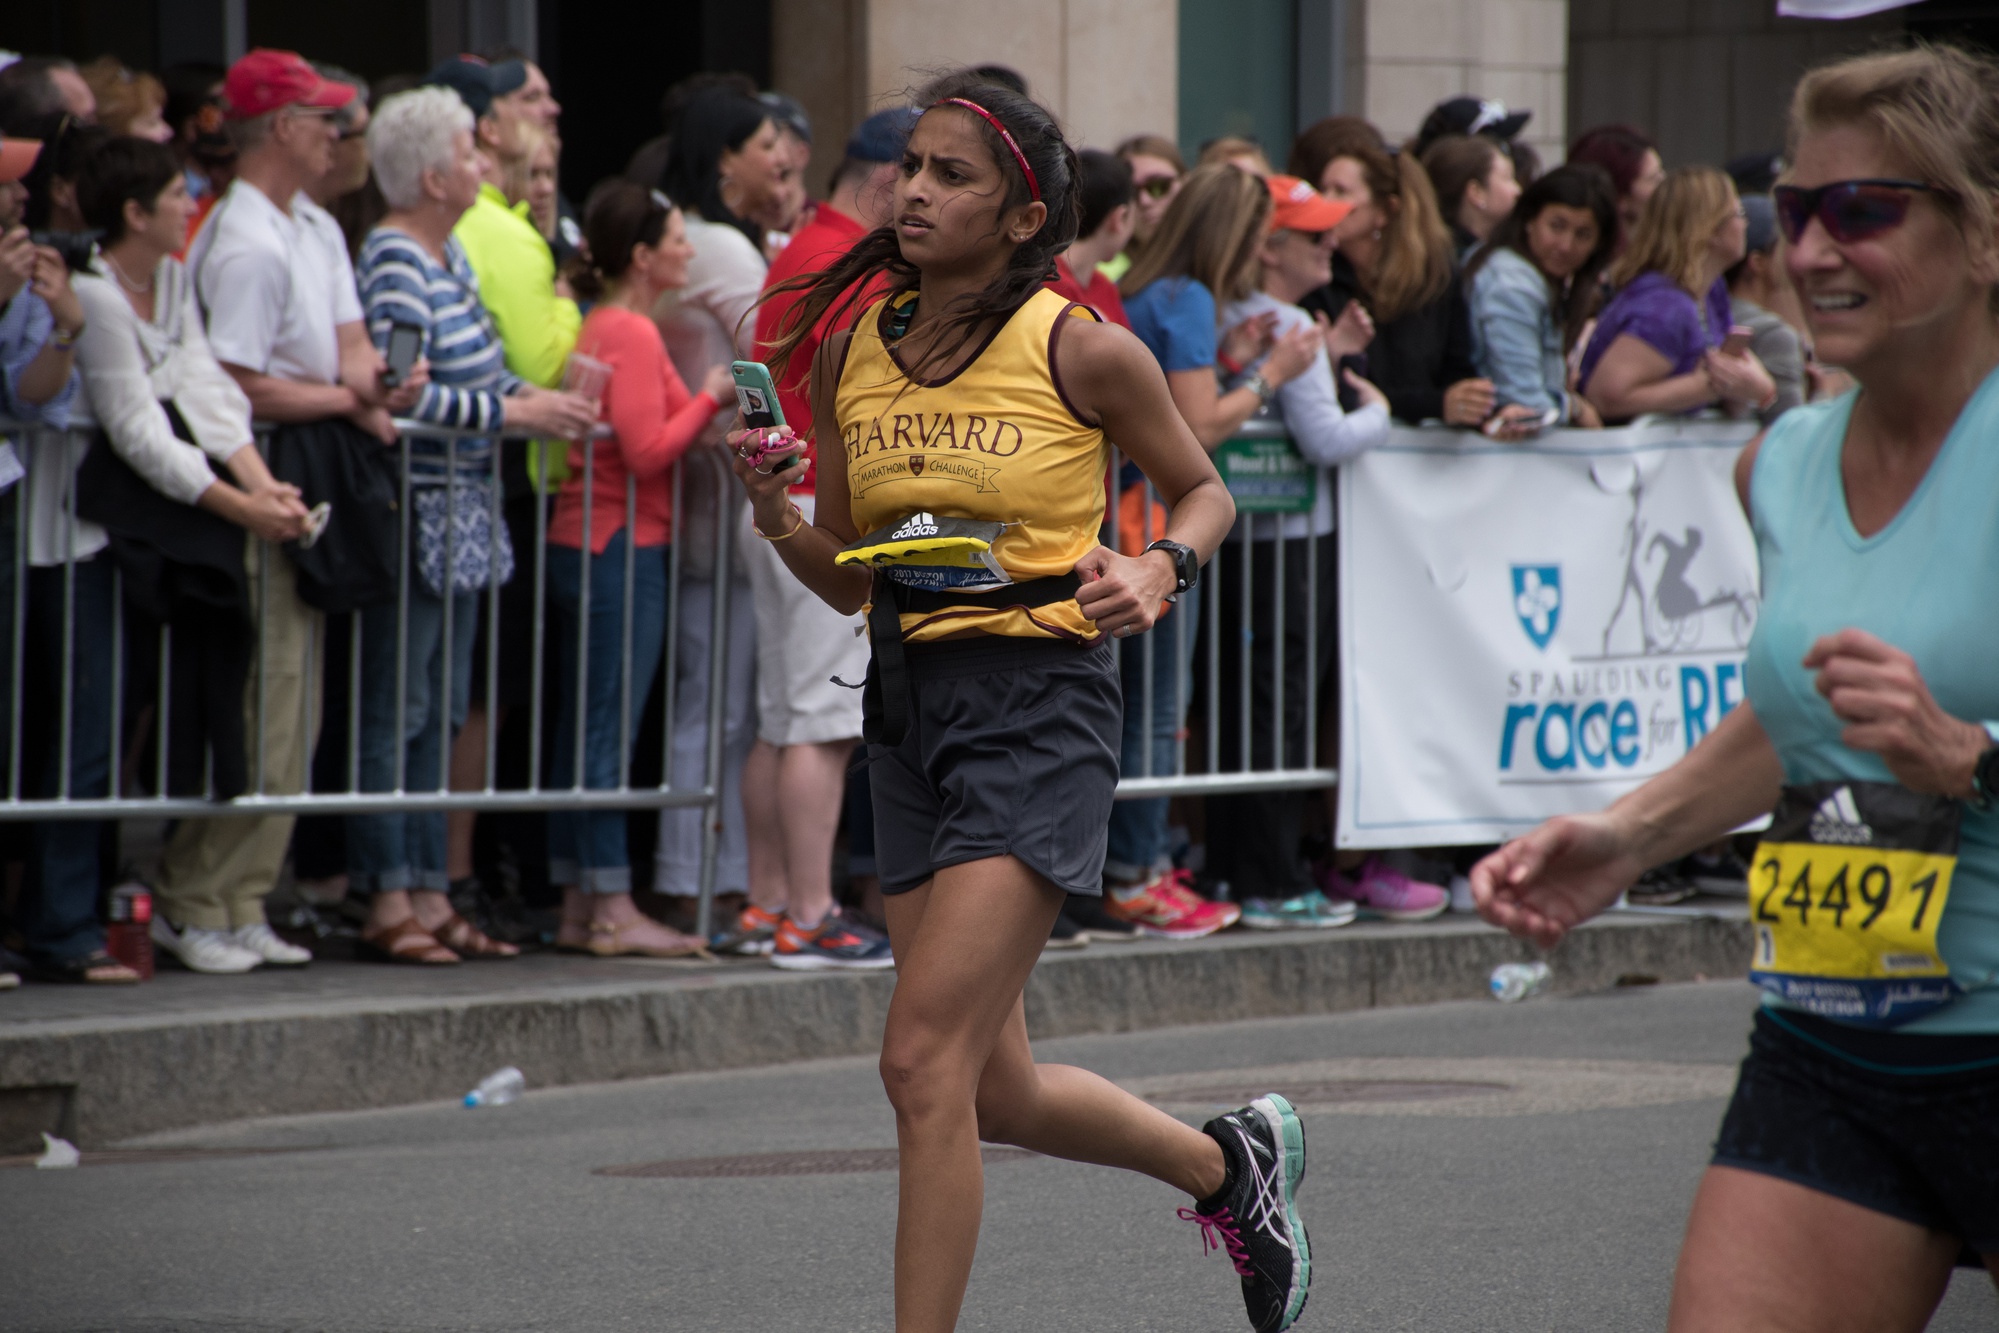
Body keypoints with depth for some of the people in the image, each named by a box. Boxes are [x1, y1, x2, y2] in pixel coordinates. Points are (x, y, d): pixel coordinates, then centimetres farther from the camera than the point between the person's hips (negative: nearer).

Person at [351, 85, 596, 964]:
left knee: (441, 713, 11)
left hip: (461, 519, 10)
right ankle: (387, 900, -4)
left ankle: (429, 895, 15)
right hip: (413, 516, -10)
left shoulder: (449, 255, 15)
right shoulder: (394, 262, -15)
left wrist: (537, 399, 5)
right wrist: (515, 412, -17)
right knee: (396, 714, -6)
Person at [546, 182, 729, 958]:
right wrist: (709, 399, -8)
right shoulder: (633, 333, -13)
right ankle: (612, 910, -7)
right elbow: (648, 451, -19)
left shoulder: (601, 326, 16)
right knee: (609, 728, -8)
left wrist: (702, 403, 14)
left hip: (583, 542, 10)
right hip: (622, 545, -10)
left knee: (584, 728, 9)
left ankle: (579, 910, 12)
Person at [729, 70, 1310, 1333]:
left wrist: (1161, 569, -12)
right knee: (997, 1092, 12)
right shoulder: (852, 352, 7)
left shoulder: (1080, 349, -7)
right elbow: (848, 578, 14)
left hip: (1040, 705, -6)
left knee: (925, 1062, -15)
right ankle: (1231, 1161, 38)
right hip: (908, 705, 6)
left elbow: (1204, 489, 8)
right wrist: (776, 515, -6)